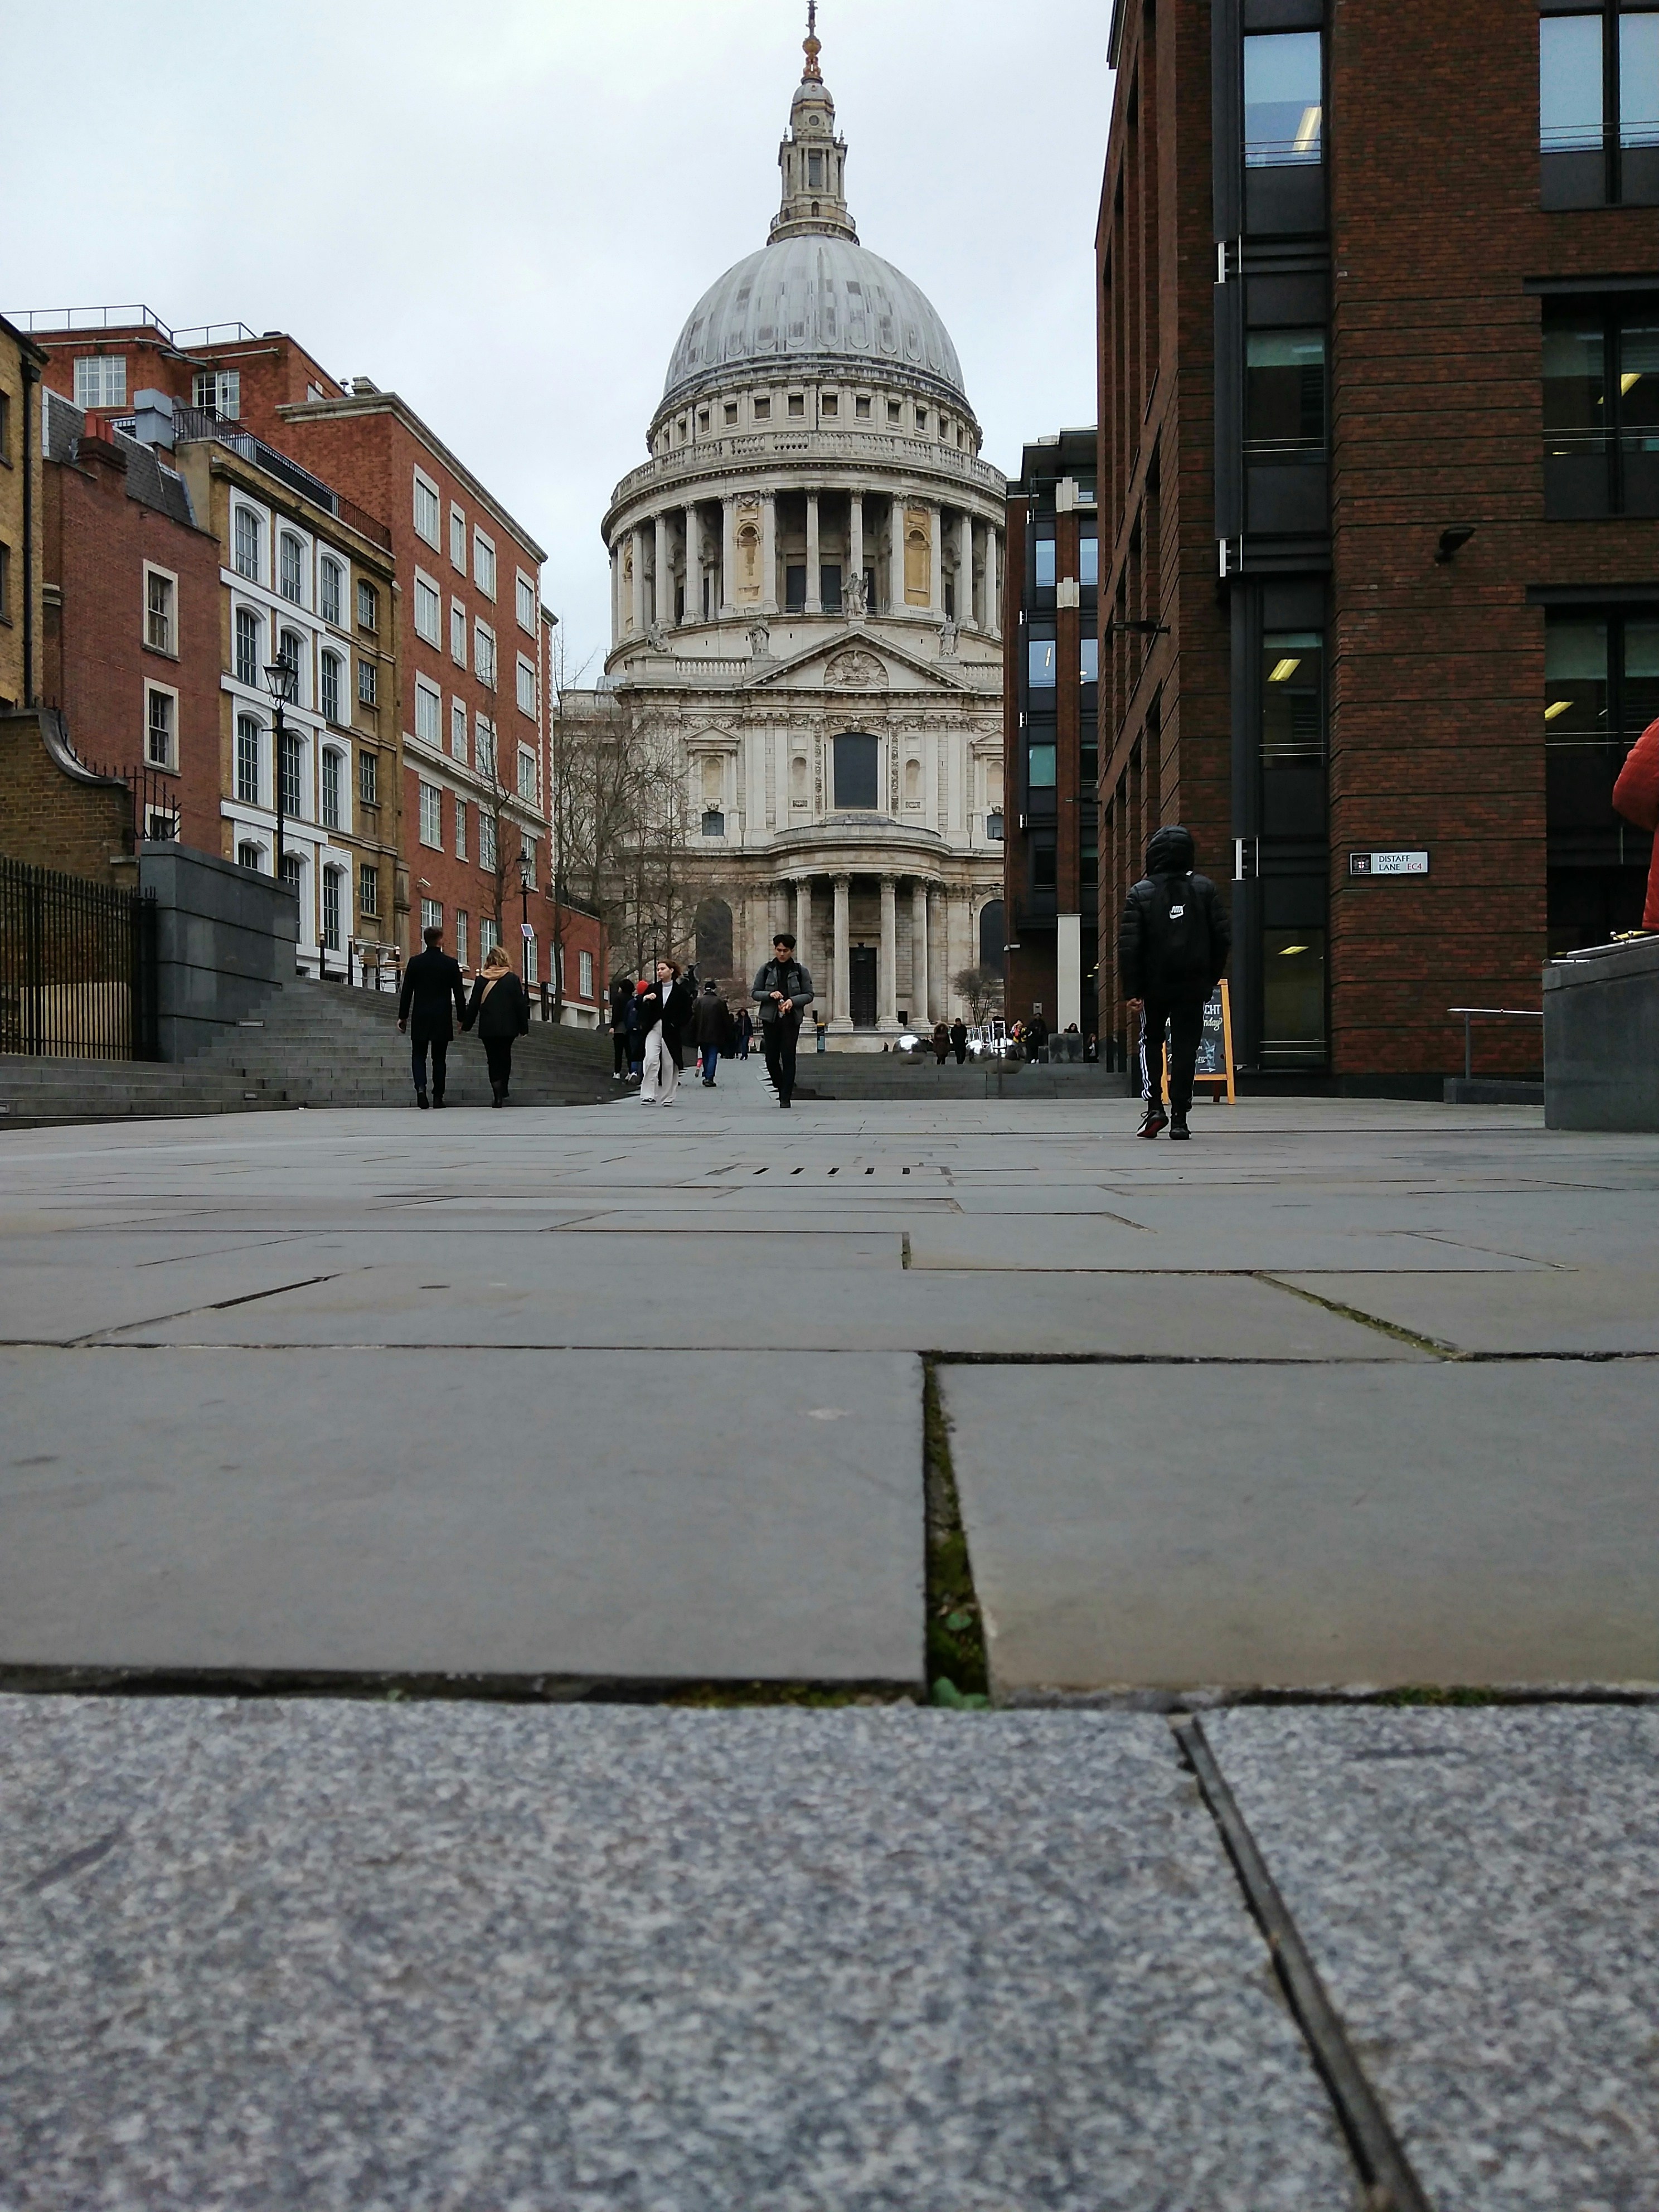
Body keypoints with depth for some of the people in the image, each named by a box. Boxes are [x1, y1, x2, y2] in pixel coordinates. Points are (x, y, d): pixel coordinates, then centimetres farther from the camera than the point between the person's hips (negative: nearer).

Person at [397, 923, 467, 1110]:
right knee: (439, 1058, 8)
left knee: (418, 1055, 8)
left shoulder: (415, 963, -2)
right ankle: (438, 1097, 8)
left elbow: (406, 992, 0)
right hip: (442, 1020, 0)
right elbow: (459, 994, 0)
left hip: (420, 1018, 0)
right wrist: (462, 1018, 9)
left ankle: (421, 1087, -15)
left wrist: (403, 1016, 7)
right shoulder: (451, 964, -3)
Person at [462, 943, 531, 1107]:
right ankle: (502, 1093, 16)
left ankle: (498, 1094, -7)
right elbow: (521, 1004, -3)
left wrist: (466, 1024, 11)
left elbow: (473, 1004, 1)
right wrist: (523, 1026, 4)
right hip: (508, 1027, 0)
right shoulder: (513, 979, -3)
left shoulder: (481, 979, -2)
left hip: (488, 1027, 0)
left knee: (494, 1061, 5)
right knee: (505, 1059, 16)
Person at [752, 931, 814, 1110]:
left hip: (791, 1019, -2)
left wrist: (793, 1001, -14)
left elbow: (810, 994, 4)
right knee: (771, 1058, 2)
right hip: (770, 1019, 2)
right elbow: (754, 993, 7)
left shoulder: (800, 971, 2)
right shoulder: (766, 970, 5)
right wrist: (770, 995, -12)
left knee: (788, 1057, -5)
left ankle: (786, 1097, 1)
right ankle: (782, 1088, 27)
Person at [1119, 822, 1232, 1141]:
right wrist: (1211, 977, 10)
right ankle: (1179, 1117, 2)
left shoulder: (1140, 893, -5)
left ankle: (1154, 1106, 2)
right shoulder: (1205, 889, 0)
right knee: (1185, 1048, 6)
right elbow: (1223, 937, 0)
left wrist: (1131, 991, -8)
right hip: (1193, 985, 1)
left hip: (1154, 986, -1)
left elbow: (1129, 945, -10)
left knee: (1150, 1043, 17)